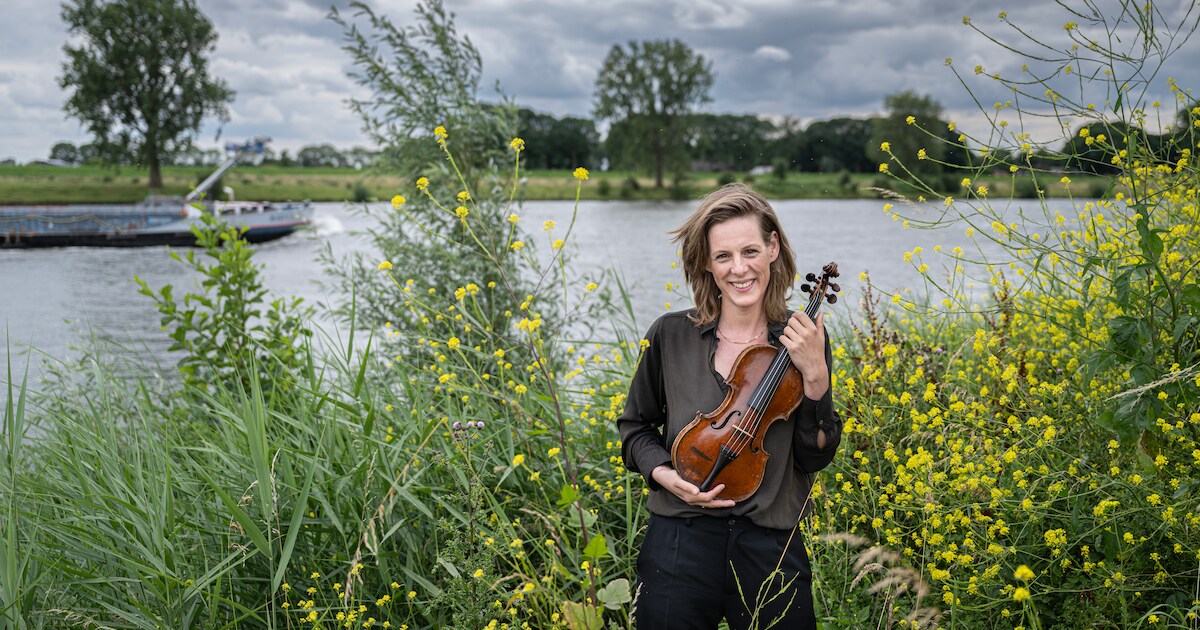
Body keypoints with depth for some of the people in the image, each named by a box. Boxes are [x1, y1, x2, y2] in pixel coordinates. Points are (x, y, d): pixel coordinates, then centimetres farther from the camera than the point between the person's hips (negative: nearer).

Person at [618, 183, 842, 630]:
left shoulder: (803, 341, -2)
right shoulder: (670, 336, -3)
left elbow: (815, 458, -4)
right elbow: (635, 427, 11)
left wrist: (815, 376, -16)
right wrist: (662, 473, -7)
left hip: (772, 553, 0)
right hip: (680, 546, 0)